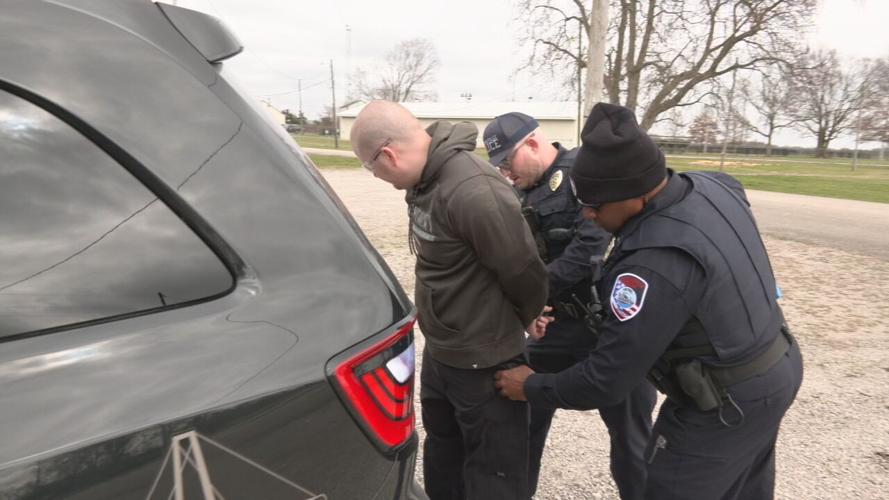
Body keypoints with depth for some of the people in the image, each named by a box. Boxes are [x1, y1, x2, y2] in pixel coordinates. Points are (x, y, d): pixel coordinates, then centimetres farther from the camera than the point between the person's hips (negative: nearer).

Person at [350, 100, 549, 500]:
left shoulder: (473, 192, -31)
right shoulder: (425, 178, -1)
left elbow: (522, 271, -22)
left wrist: (526, 319, -1)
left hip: (484, 365, -8)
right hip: (437, 354, 9)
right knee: (442, 459, 29)